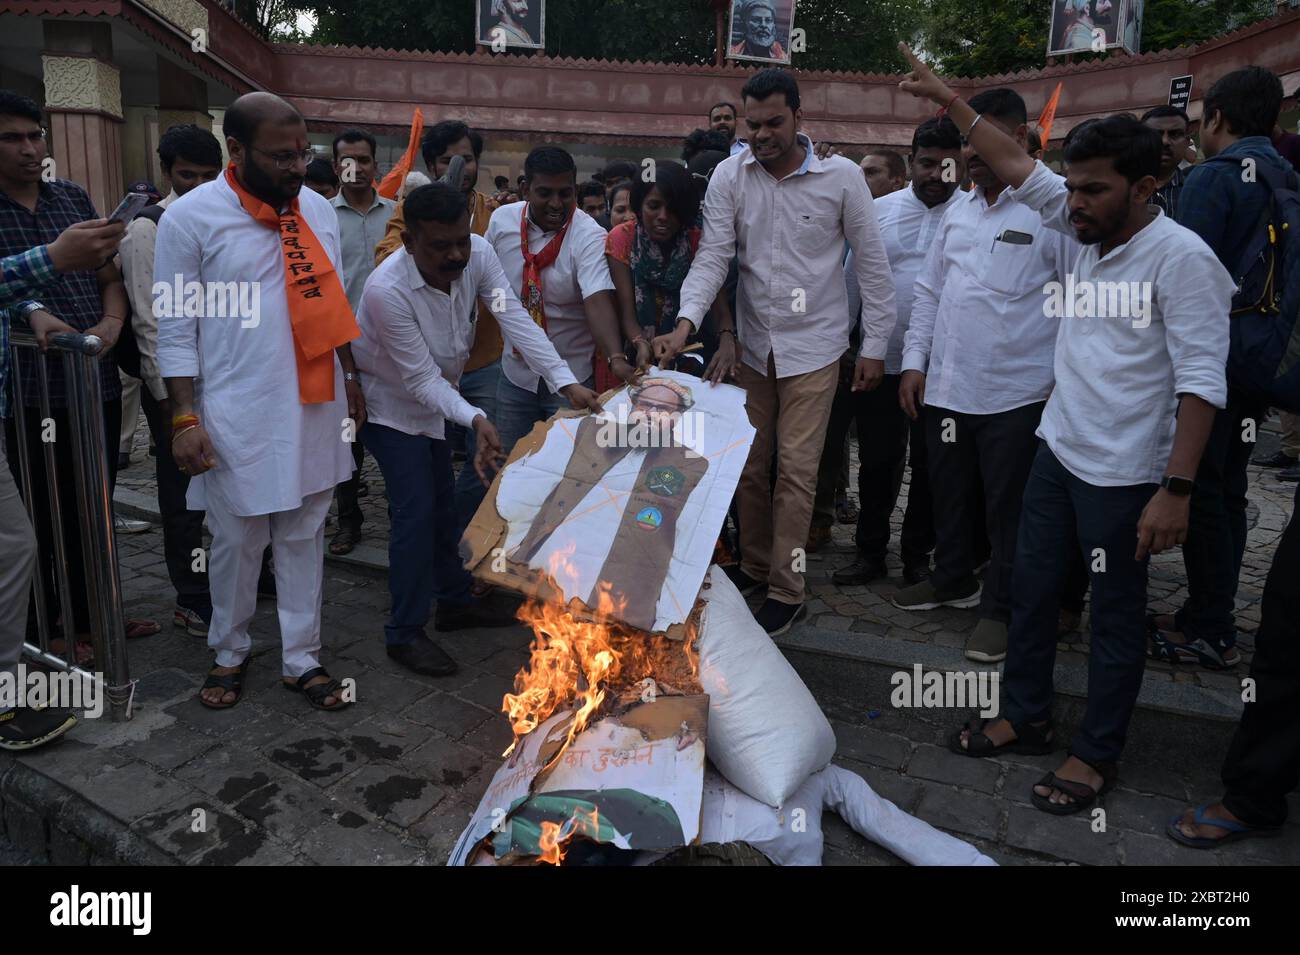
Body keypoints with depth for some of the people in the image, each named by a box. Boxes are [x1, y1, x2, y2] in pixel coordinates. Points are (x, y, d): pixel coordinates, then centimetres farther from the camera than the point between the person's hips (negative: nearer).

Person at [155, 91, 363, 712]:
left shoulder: (317, 209, 7)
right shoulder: (191, 217, -8)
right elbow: (176, 330, -7)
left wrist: (350, 377, 16)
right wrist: (185, 418, -11)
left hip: (314, 410, 4)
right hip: (237, 419, -4)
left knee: (303, 538, 11)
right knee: (236, 543, 9)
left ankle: (301, 659, 24)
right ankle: (230, 653, 32)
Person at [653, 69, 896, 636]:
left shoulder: (841, 177, -8)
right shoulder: (730, 175, -3)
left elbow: (872, 264, -2)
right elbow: (713, 257, -9)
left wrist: (874, 346, -2)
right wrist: (686, 323, -25)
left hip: (813, 345, -3)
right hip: (752, 343, 3)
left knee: (795, 471, -3)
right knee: (747, 465, 11)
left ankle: (787, 594, 8)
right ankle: (755, 565, 31)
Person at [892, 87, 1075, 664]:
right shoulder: (959, 210, 12)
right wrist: (915, 362, 10)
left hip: (1016, 394, -6)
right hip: (947, 388, 6)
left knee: (1008, 508, 6)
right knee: (948, 493, 18)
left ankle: (1001, 607, 23)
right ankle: (952, 580, 38)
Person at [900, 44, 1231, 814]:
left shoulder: (1180, 258, -17)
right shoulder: (1088, 231, 4)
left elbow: (1202, 382, -20)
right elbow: (1018, 164, 12)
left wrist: (1176, 488, -24)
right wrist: (949, 99, 13)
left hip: (1123, 476, -7)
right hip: (1058, 452, 8)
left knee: (1116, 617, 8)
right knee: (1032, 593, 16)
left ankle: (1097, 755, 23)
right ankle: (1026, 718, 33)